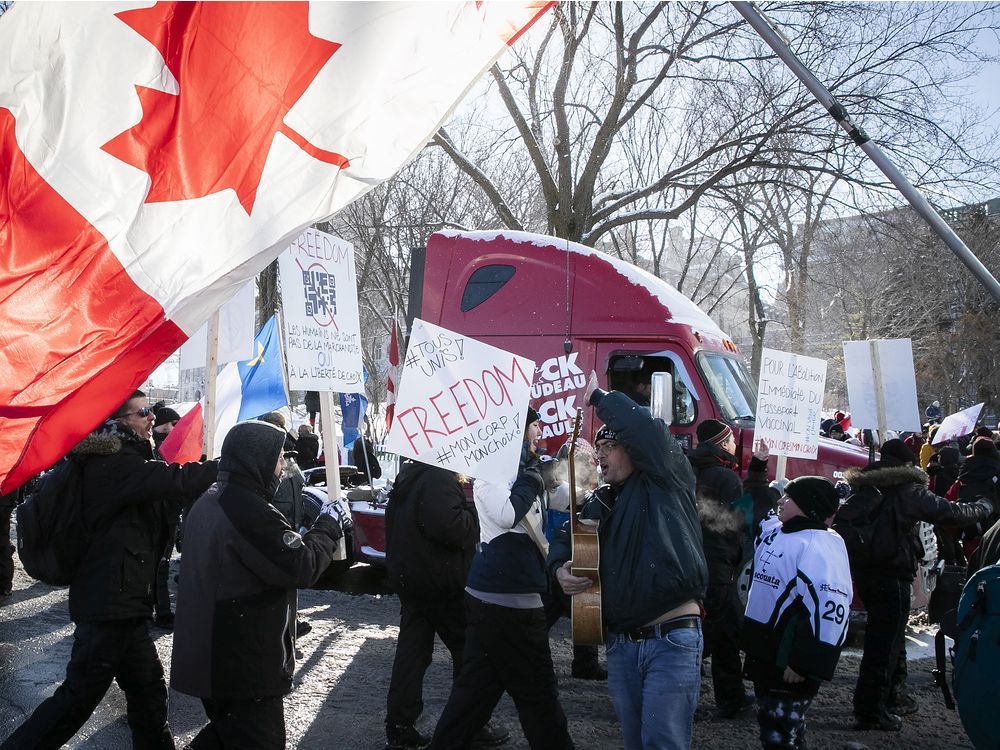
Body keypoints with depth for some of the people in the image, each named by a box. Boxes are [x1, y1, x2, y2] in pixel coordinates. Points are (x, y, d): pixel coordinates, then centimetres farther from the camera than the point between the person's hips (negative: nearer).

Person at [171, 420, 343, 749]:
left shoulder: (209, 502, 10)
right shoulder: (251, 512, -23)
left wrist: (295, 539, 8)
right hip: (243, 669, -10)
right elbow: (302, 567, -20)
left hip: (207, 657, 10)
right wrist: (328, 526, -6)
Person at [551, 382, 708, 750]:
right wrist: (561, 568, 0)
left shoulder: (665, 482, -5)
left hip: (672, 641, -7)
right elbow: (566, 539, 24)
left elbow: (646, 428, -22)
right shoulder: (601, 503, 15)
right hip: (621, 644, 8)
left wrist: (600, 397, -6)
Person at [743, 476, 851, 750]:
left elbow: (828, 608, -30)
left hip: (789, 668, -9)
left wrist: (806, 664, -30)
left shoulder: (819, 547, -22)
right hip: (765, 658, 9)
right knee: (771, 727, 21)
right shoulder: (776, 532, 9)